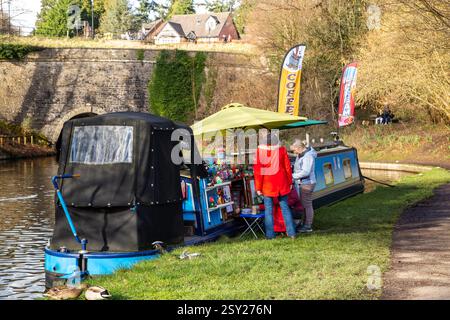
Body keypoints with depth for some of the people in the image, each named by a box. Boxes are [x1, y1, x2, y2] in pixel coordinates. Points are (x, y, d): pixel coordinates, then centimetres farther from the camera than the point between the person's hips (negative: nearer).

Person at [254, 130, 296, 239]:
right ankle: (291, 232, 14)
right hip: (281, 184, 2)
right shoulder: (282, 150, -4)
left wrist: (258, 187, -2)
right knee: (285, 207, 12)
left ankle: (270, 234, 9)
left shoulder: (259, 151, -11)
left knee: (268, 209, 7)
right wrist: (290, 182, 13)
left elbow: (257, 171, -9)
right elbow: (288, 167, 2)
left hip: (267, 185, -2)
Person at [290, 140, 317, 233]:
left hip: (307, 183, -10)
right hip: (302, 183, 10)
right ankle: (305, 224, 24)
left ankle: (308, 226, 4)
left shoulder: (308, 156, -20)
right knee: (304, 204, 15)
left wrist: (292, 176, -20)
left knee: (307, 205, -3)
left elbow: (306, 172, -26)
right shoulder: (300, 154, 9)